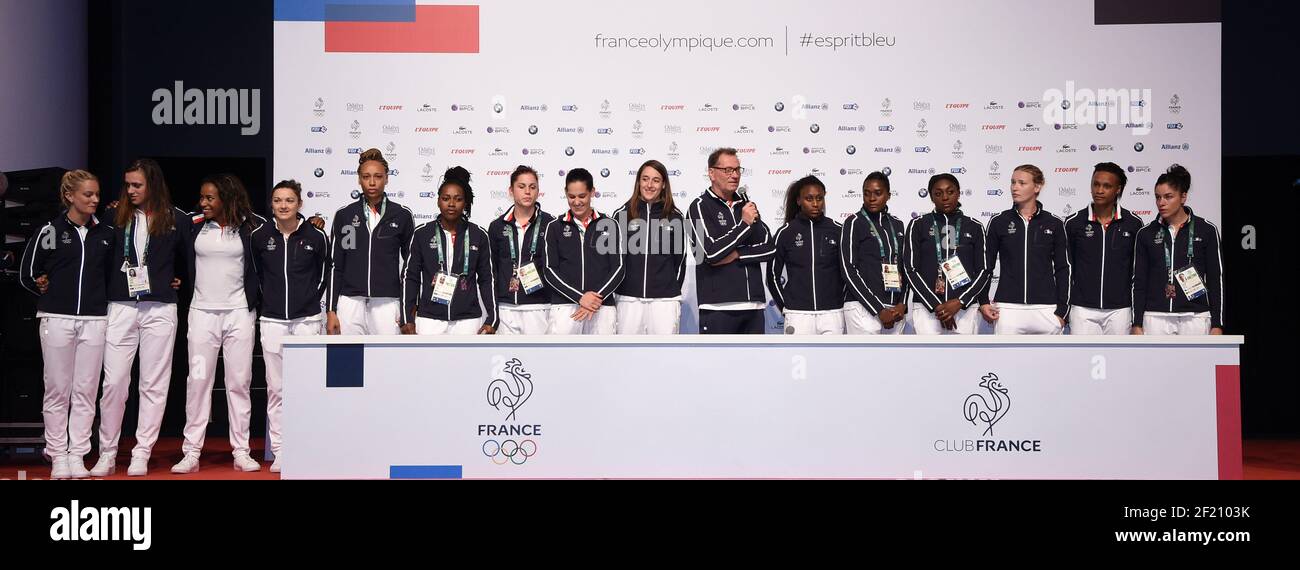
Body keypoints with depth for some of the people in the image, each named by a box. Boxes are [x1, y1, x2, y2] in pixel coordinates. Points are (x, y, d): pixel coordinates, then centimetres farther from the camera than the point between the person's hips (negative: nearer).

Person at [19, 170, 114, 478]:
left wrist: (101, 297, 9)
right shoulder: (49, 231, 0)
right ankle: (58, 456, 10)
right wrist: (50, 292, 7)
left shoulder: (106, 233, 8)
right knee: (57, 390, 2)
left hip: (94, 320, 2)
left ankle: (77, 456, 8)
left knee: (86, 390, 2)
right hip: (57, 318, -2)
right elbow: (26, 274, 5)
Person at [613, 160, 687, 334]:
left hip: (665, 299, 0)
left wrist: (673, 290, 9)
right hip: (629, 298, 0)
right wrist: (618, 288, 8)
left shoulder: (674, 217, 5)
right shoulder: (622, 214, 4)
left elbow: (680, 258, 11)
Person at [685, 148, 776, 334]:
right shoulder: (700, 207, -1)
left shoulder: (745, 204, 15)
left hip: (754, 305, 5)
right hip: (718, 306, -5)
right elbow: (711, 251, -14)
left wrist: (736, 255, -9)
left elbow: (769, 247, 7)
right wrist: (744, 223, -9)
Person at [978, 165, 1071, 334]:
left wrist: (1063, 310, 1)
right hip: (1007, 308, 0)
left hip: (1046, 308, 0)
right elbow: (985, 265, 9)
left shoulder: (1054, 224, 4)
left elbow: (1062, 268, 6)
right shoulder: (998, 222, 4)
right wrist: (983, 302, 2)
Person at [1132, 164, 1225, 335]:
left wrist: (1217, 324, -4)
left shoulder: (1206, 230, 1)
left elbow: (1216, 279, 1)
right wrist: (1137, 324, 1)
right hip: (1156, 318, 1)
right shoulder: (1146, 234, 6)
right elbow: (1139, 281, 6)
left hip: (1194, 317, -1)